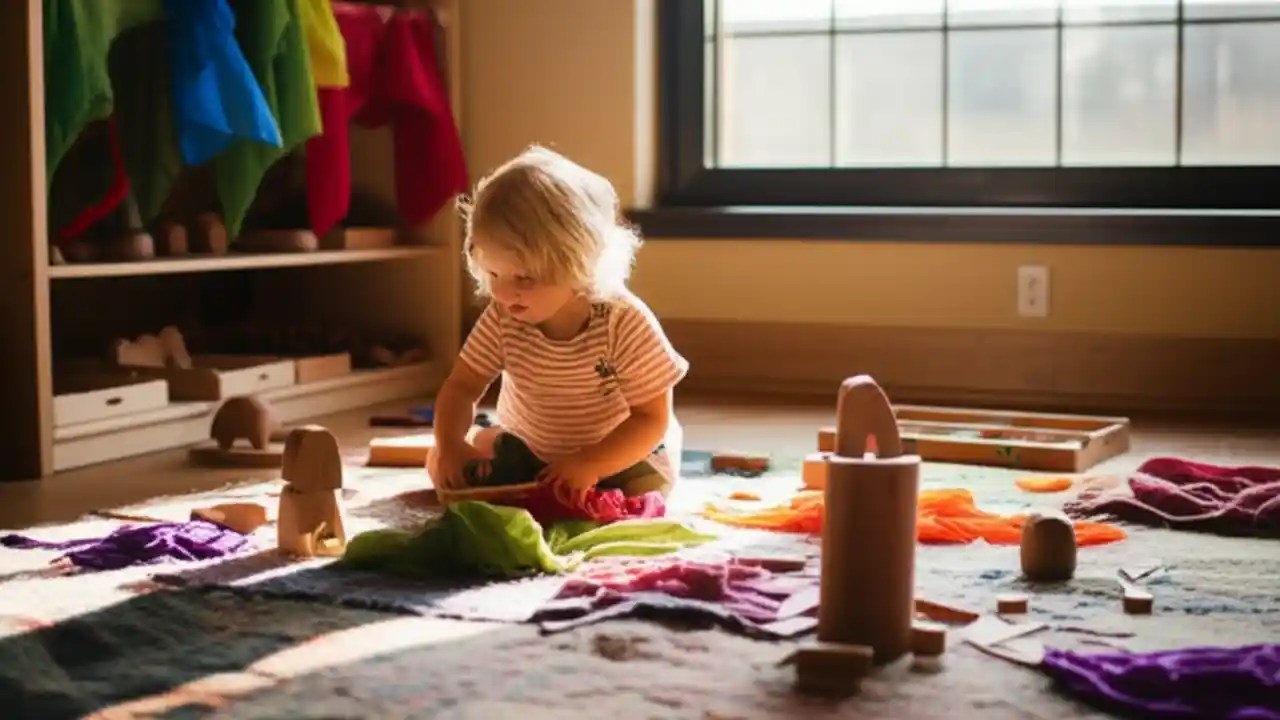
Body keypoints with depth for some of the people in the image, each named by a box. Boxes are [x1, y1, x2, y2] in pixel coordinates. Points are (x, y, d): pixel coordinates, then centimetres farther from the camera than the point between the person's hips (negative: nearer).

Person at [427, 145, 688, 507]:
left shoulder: (626, 324, -31)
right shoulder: (502, 319, -20)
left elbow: (653, 419, -26)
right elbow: (462, 386, -11)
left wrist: (589, 465, -40)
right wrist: (451, 446, -31)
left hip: (624, 455, -3)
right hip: (528, 448, 3)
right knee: (441, 464, -4)